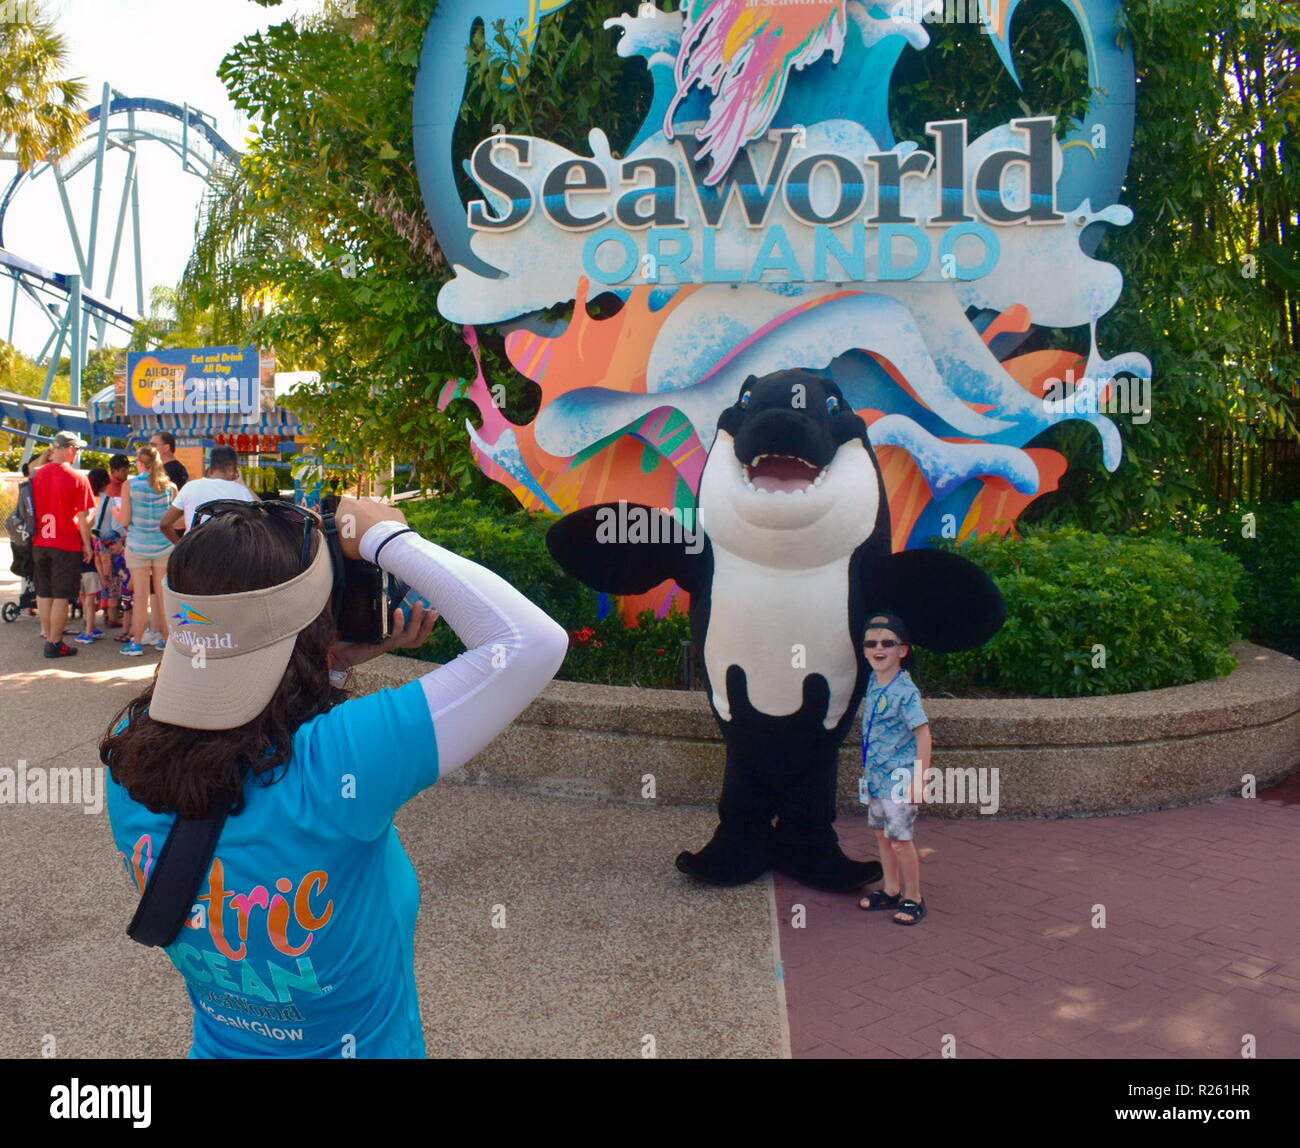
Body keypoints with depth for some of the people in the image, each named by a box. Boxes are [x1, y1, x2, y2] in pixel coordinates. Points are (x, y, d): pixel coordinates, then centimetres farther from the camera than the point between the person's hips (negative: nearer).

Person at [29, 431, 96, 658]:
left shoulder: (38, 475, 2)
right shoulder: (77, 478, -12)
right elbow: (83, 516, -11)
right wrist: (87, 544, -3)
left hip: (39, 543, 5)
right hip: (66, 545, -5)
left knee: (44, 593, 15)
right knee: (61, 596, 1)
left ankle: (47, 635, 22)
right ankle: (55, 644, 3)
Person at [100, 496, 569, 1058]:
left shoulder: (129, 753, -19)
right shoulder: (331, 763, -36)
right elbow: (533, 641, -36)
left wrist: (337, 656, -8)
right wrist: (387, 538, -26)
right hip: (362, 1044, -5)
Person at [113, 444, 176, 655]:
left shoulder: (130, 485, -5)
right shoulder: (170, 487, -1)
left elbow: (124, 520, -5)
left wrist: (115, 512, 17)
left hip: (138, 545, -1)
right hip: (164, 546, 1)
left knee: (141, 596, 2)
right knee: (163, 594, 9)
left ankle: (137, 643, 6)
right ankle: (165, 638, 15)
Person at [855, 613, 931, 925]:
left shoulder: (905, 691, -18)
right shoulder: (873, 683, 5)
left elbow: (923, 734, -19)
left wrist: (919, 779, -21)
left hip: (899, 777, -8)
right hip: (875, 775, 8)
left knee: (900, 837, -2)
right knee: (881, 833, 16)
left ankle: (913, 898, 14)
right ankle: (891, 890, 30)